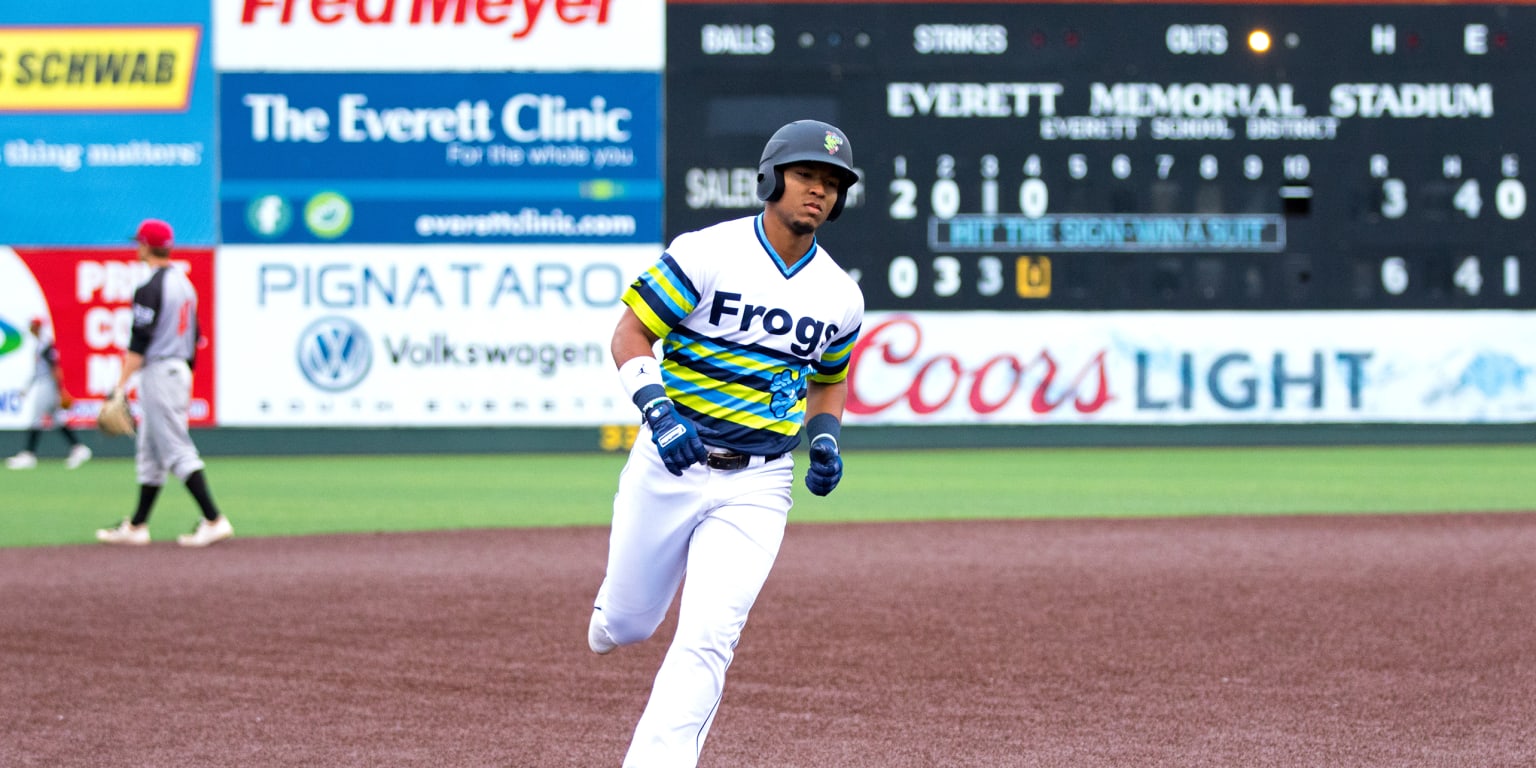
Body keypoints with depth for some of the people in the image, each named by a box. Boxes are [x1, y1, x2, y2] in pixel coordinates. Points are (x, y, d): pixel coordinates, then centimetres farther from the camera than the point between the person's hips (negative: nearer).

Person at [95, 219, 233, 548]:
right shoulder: (185, 285, 13)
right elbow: (193, 337, 18)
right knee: (149, 452, 15)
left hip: (157, 372, -10)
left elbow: (140, 342, -20)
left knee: (177, 450, -10)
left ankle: (214, 520, -17)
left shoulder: (150, 289, -15)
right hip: (180, 372, 10)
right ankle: (136, 526, 20)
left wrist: (121, 385, -19)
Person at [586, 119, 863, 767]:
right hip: (669, 465, -2)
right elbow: (630, 335, -9)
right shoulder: (707, 254, -9)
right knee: (626, 624, 12)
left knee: (707, 637, -14)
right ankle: (611, 611, 50)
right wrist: (659, 412, -24)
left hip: (757, 487, 2)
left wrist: (825, 441, 3)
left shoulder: (841, 297, 5)